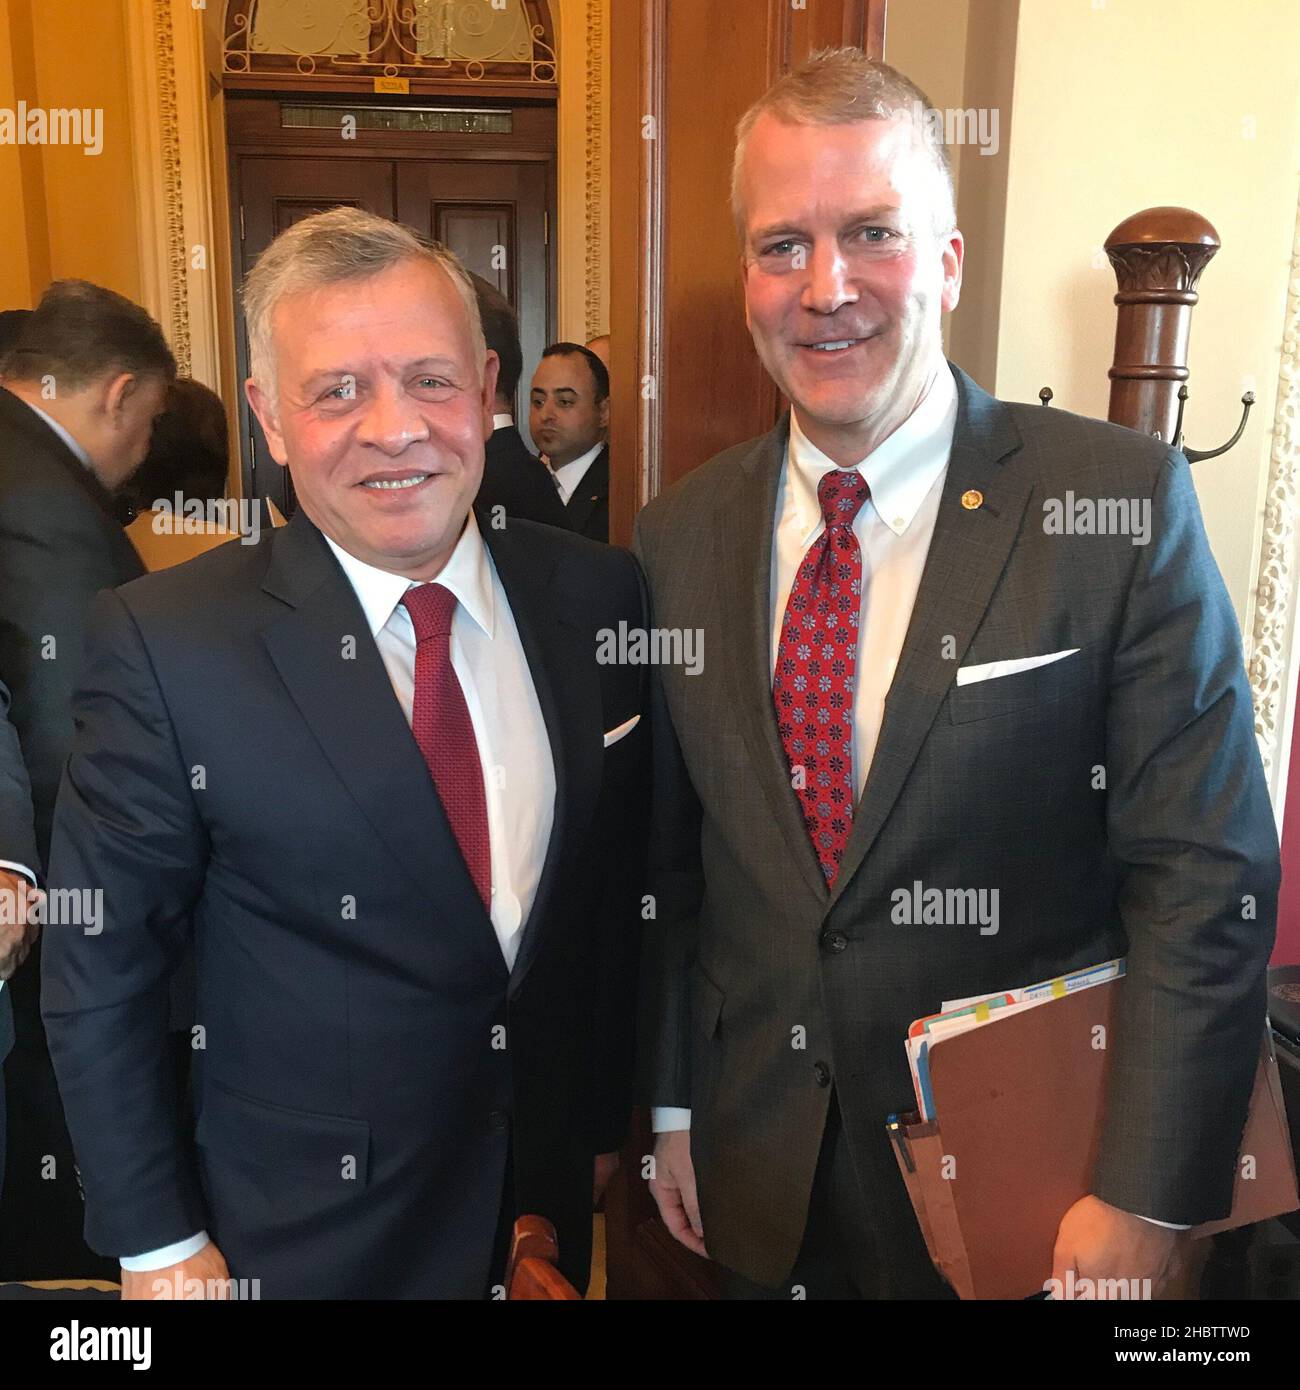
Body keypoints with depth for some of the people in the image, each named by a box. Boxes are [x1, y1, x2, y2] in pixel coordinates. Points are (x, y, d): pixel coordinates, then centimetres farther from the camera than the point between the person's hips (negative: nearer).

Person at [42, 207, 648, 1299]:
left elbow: (622, 880, 0)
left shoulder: (597, 595, -9)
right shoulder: (165, 643, -19)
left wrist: (606, 1116, 6)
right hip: (307, 1237, -2)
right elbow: (99, 971, -11)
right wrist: (157, 1246, -7)